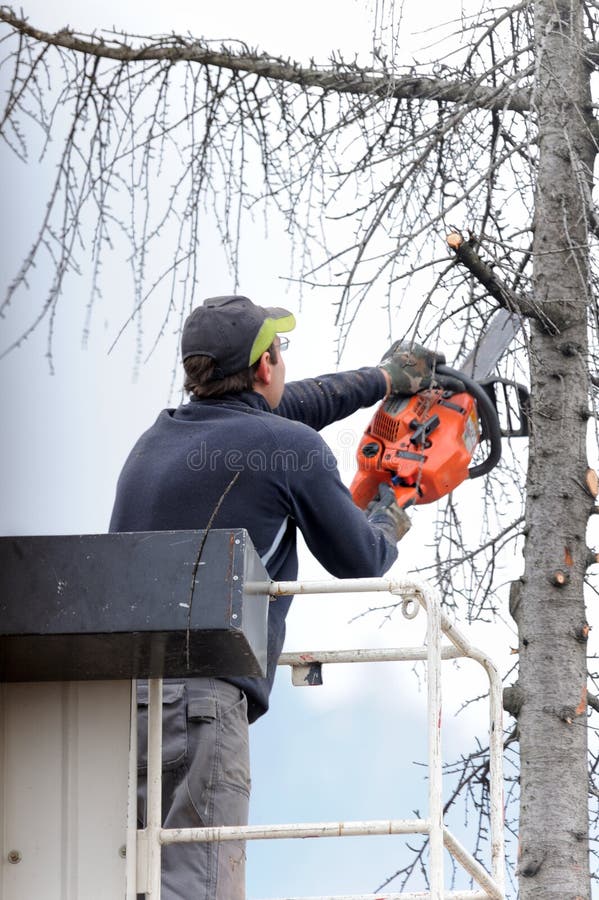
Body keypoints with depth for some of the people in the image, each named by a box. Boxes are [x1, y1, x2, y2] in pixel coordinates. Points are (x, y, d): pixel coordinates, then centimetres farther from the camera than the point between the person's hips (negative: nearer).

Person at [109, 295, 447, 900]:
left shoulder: (158, 436, 20)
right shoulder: (292, 449, 0)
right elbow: (358, 561, 12)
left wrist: (382, 378, 52)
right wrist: (389, 520, 36)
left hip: (108, 692, 7)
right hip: (198, 699, -7)